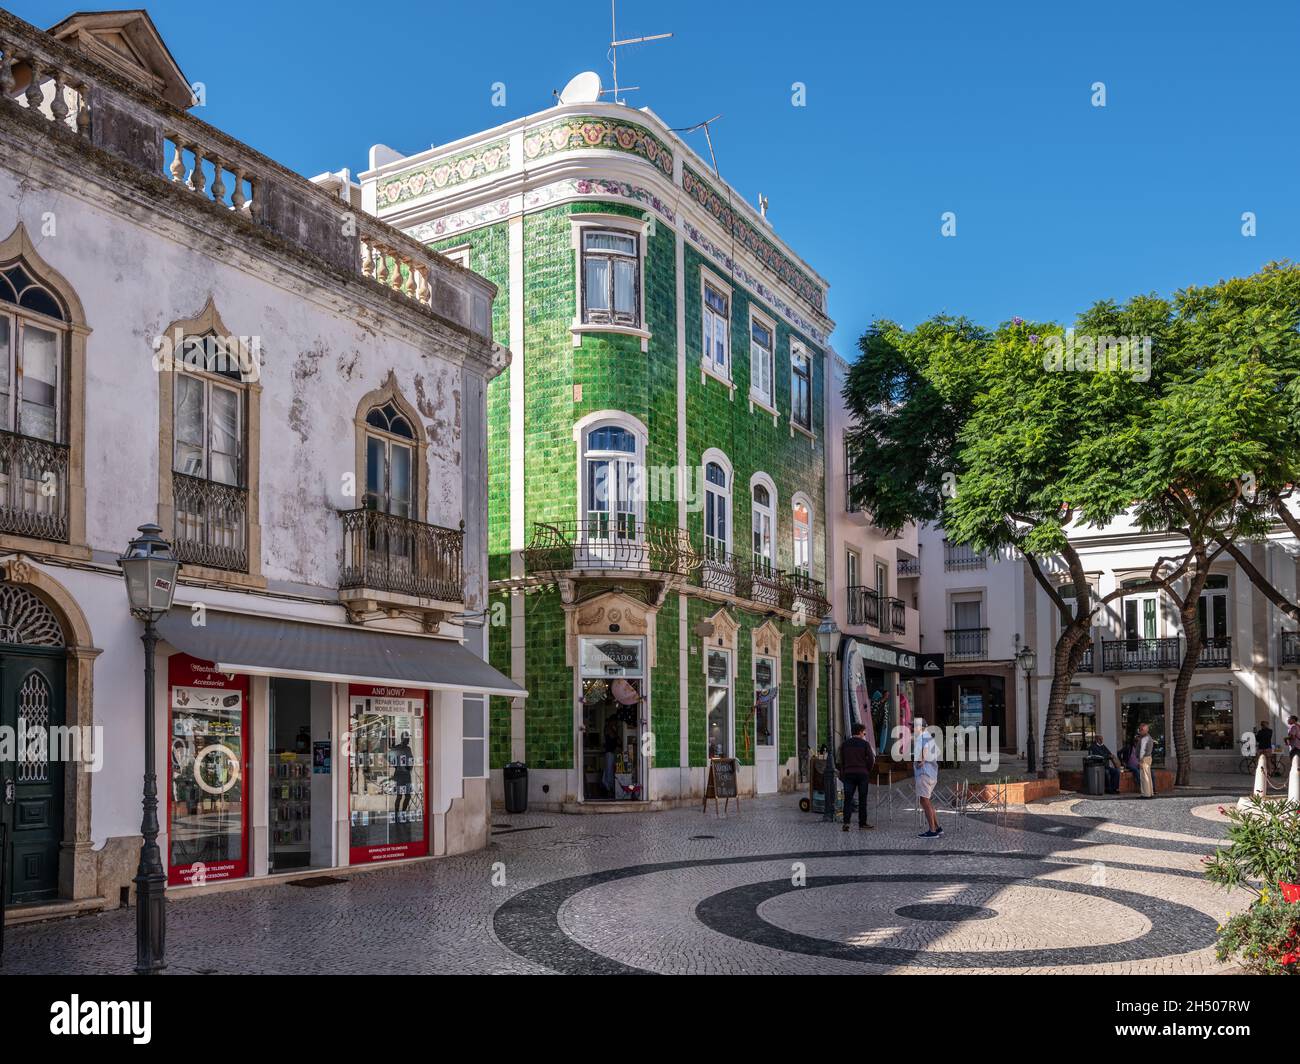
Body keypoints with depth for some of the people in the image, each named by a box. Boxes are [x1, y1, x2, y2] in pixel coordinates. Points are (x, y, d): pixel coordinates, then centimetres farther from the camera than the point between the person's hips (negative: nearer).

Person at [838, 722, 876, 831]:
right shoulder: (865, 743, -2)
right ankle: (862, 823, 9)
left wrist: (842, 774, 11)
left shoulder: (844, 744, 8)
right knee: (862, 799, 6)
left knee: (848, 799, 0)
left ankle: (846, 822, -14)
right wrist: (867, 770, 10)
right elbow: (871, 760, -5)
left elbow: (841, 761, 7)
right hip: (862, 774, -2)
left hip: (848, 774, 2)